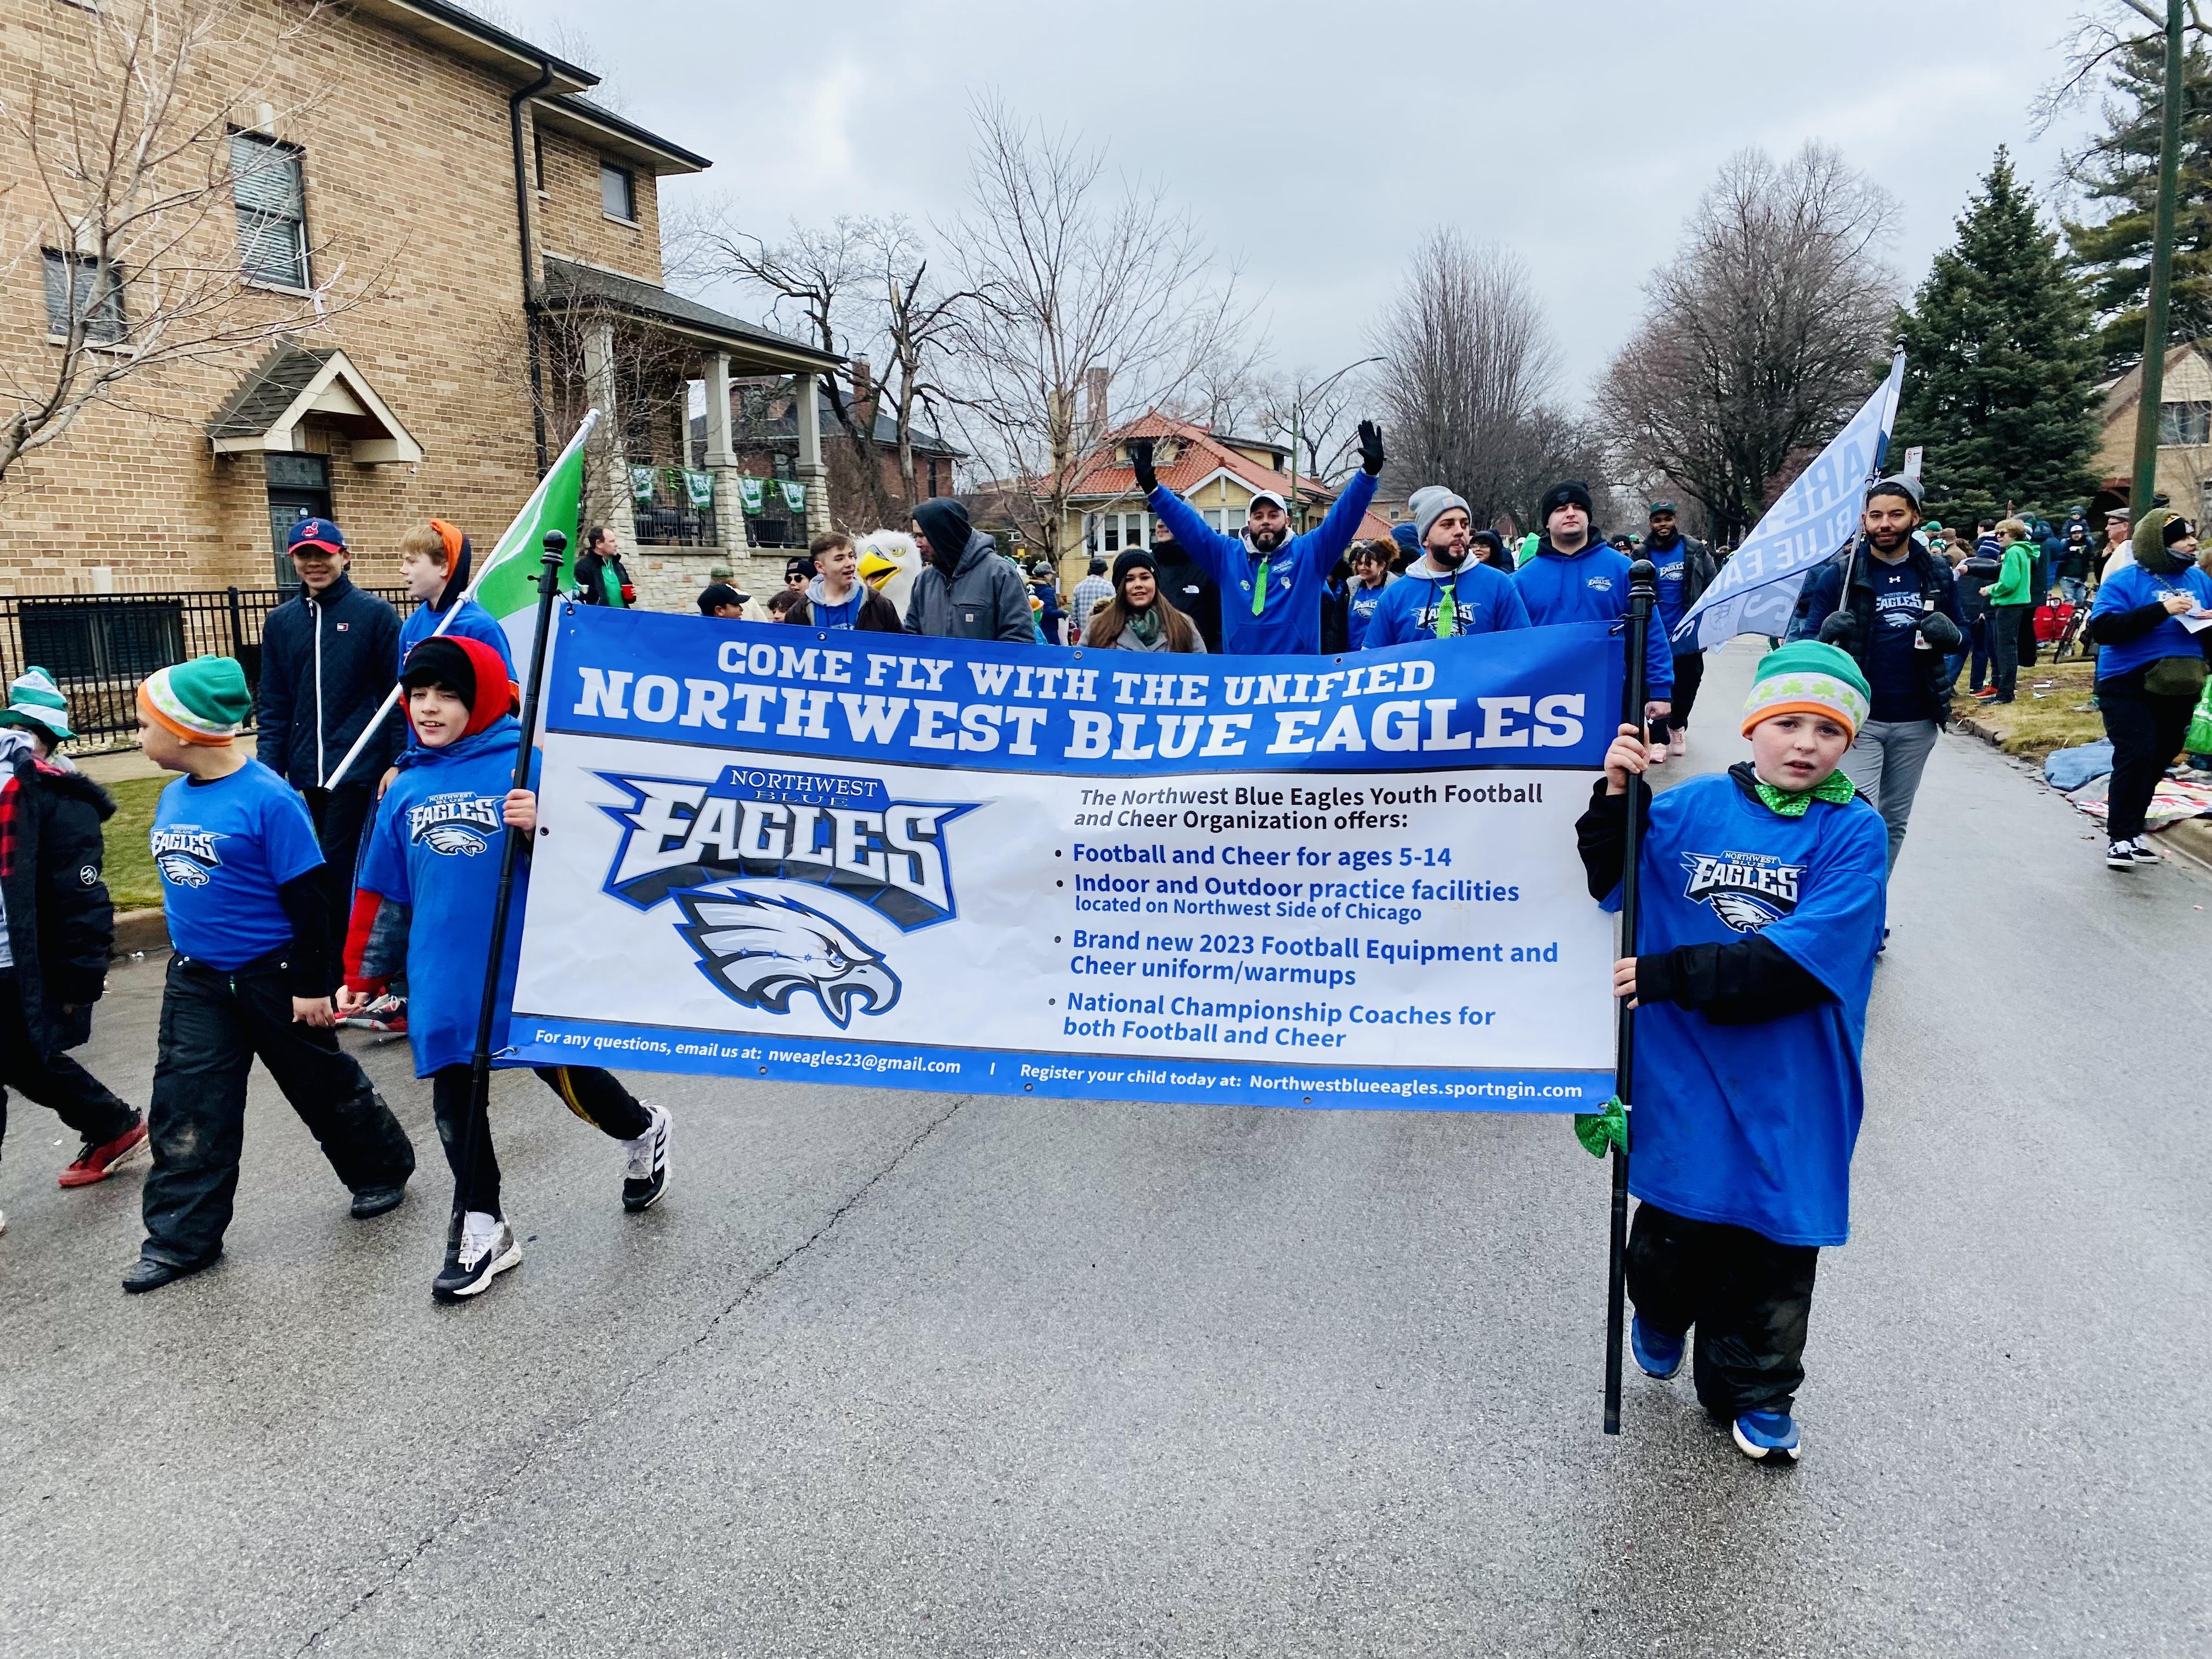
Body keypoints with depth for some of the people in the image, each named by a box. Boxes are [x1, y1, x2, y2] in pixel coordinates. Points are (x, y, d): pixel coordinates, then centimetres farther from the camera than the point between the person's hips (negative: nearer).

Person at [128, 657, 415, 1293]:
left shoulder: (268, 799, -20)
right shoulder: (172, 798, 3)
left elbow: (306, 898, -17)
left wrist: (312, 984, -15)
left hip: (272, 976, -6)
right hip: (197, 979, 6)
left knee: (323, 1085, 11)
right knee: (186, 1107, 5)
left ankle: (382, 1168, 33)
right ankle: (181, 1237, 14)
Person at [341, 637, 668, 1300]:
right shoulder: (405, 789, 6)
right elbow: (381, 890, 14)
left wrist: (542, 829, -31)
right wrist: (361, 977, 15)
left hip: (527, 969, -5)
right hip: (443, 979, 5)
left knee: (569, 1076, 7)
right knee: (454, 1102, 9)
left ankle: (643, 1131, 38)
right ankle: (481, 1228, 24)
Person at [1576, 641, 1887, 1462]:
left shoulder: (1854, 833, -9)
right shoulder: (1694, 806, -3)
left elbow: (1799, 963, -20)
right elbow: (1607, 884, -3)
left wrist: (1668, 975, -23)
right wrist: (1615, 798, -19)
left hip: (1791, 1086, -1)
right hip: (1682, 1069, 1)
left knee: (1775, 1242, 12)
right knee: (1675, 1224, 14)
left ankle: (1755, 1393, 34)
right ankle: (1661, 1314, 47)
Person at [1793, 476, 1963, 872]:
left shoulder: (1937, 574, 4)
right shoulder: (1838, 575, -5)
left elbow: (1962, 634, 12)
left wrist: (1949, 633, -11)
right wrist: (1828, 634, -27)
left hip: (1917, 722, 4)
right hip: (1858, 718, -4)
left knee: (1894, 822, 15)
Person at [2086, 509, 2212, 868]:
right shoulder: (2126, 580, -9)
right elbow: (2101, 627, -22)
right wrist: (2161, 610, -26)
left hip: (2179, 689, 6)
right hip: (2130, 687, -6)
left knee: (2157, 762, 12)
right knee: (2135, 758, -14)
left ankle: (2131, 830, 24)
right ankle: (2121, 837, -6)